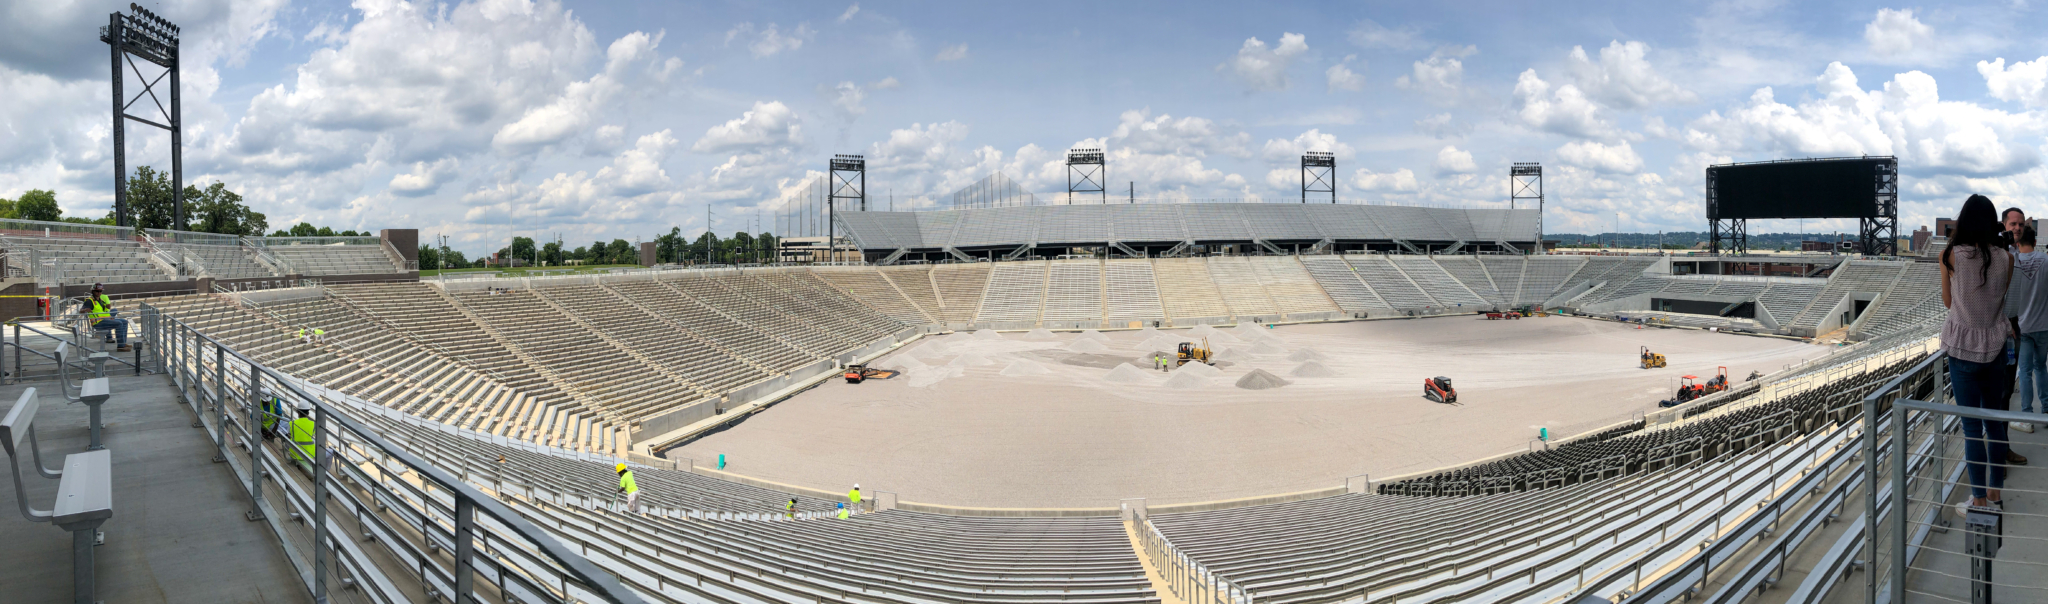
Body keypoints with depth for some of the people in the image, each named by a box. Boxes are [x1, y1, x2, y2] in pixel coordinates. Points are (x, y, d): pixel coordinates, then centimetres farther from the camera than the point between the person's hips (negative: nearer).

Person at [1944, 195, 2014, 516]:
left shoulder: (1950, 256, -11)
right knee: (1993, 419, 17)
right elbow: (2000, 296, 9)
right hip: (1995, 345, 4)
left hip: (1963, 347, -4)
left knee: (1971, 426, 2)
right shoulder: (2005, 257, -3)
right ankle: (1996, 491, 27)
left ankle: (1980, 500, 9)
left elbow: (1948, 301, 0)